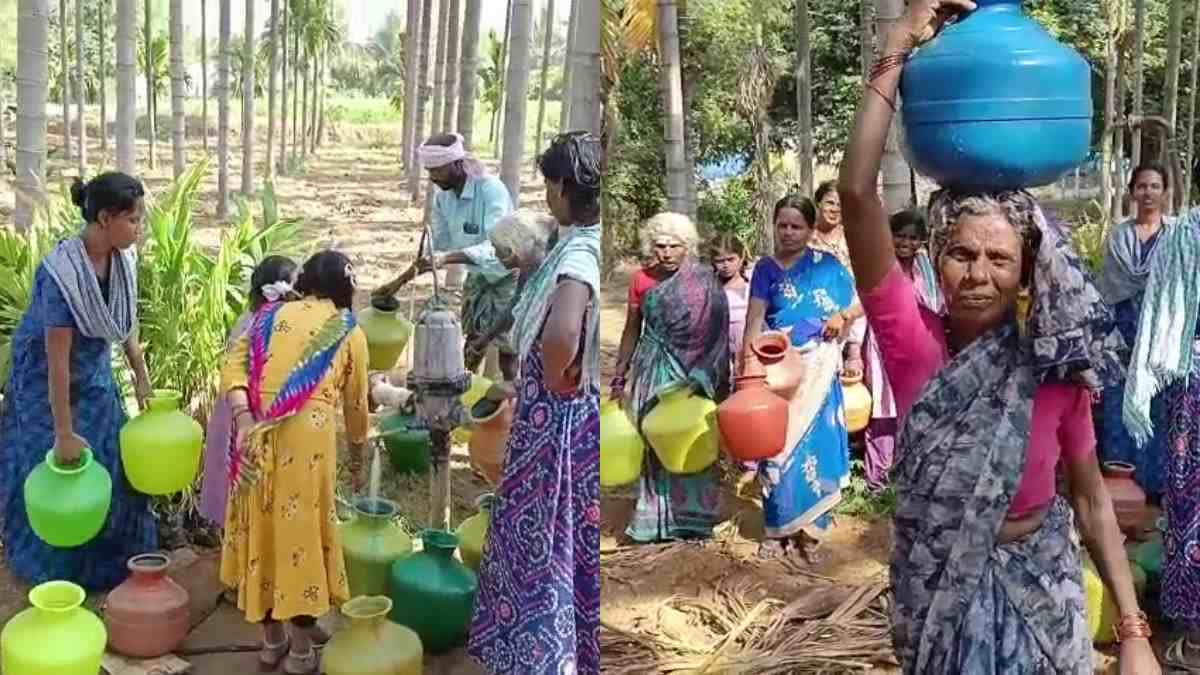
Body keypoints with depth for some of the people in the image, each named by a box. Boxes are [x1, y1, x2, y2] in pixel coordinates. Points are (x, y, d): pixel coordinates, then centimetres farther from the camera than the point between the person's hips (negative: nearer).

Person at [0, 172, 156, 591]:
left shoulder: (122, 258, -12)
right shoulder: (61, 273, -33)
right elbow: (58, 360, -29)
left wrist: (141, 377, 7)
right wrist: (64, 433, -25)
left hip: (95, 374, 7)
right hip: (48, 381, -7)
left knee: (112, 465, 12)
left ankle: (110, 562, 30)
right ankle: (60, 570, 25)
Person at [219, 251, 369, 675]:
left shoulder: (272, 315, 16)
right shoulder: (350, 333, 11)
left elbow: (233, 366, 1)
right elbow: (355, 405, 19)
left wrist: (243, 419, -7)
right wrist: (357, 460, 31)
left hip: (258, 435, 3)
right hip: (307, 436, -3)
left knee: (264, 525, 14)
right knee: (302, 529, 6)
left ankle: (271, 638, 27)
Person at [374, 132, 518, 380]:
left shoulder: (491, 189, -29)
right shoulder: (443, 198, -8)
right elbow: (436, 248, 5)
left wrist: (446, 259, -52)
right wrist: (400, 281, -1)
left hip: (507, 277, -7)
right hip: (477, 276, 7)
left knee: (508, 354, -1)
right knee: (471, 350, 15)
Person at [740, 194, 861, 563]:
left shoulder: (828, 265, 1)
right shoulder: (767, 268, 2)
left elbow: (856, 306, 8)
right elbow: (754, 320, -3)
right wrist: (748, 364, -11)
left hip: (818, 369, 0)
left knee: (815, 444, 2)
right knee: (778, 446, 3)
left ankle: (810, 530, 13)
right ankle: (777, 528, 15)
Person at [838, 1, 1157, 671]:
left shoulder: (1054, 369, -13)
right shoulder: (912, 340, -17)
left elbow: (1093, 499, -6)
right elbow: (857, 192, -28)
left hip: (1038, 584, 0)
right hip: (937, 586, 0)